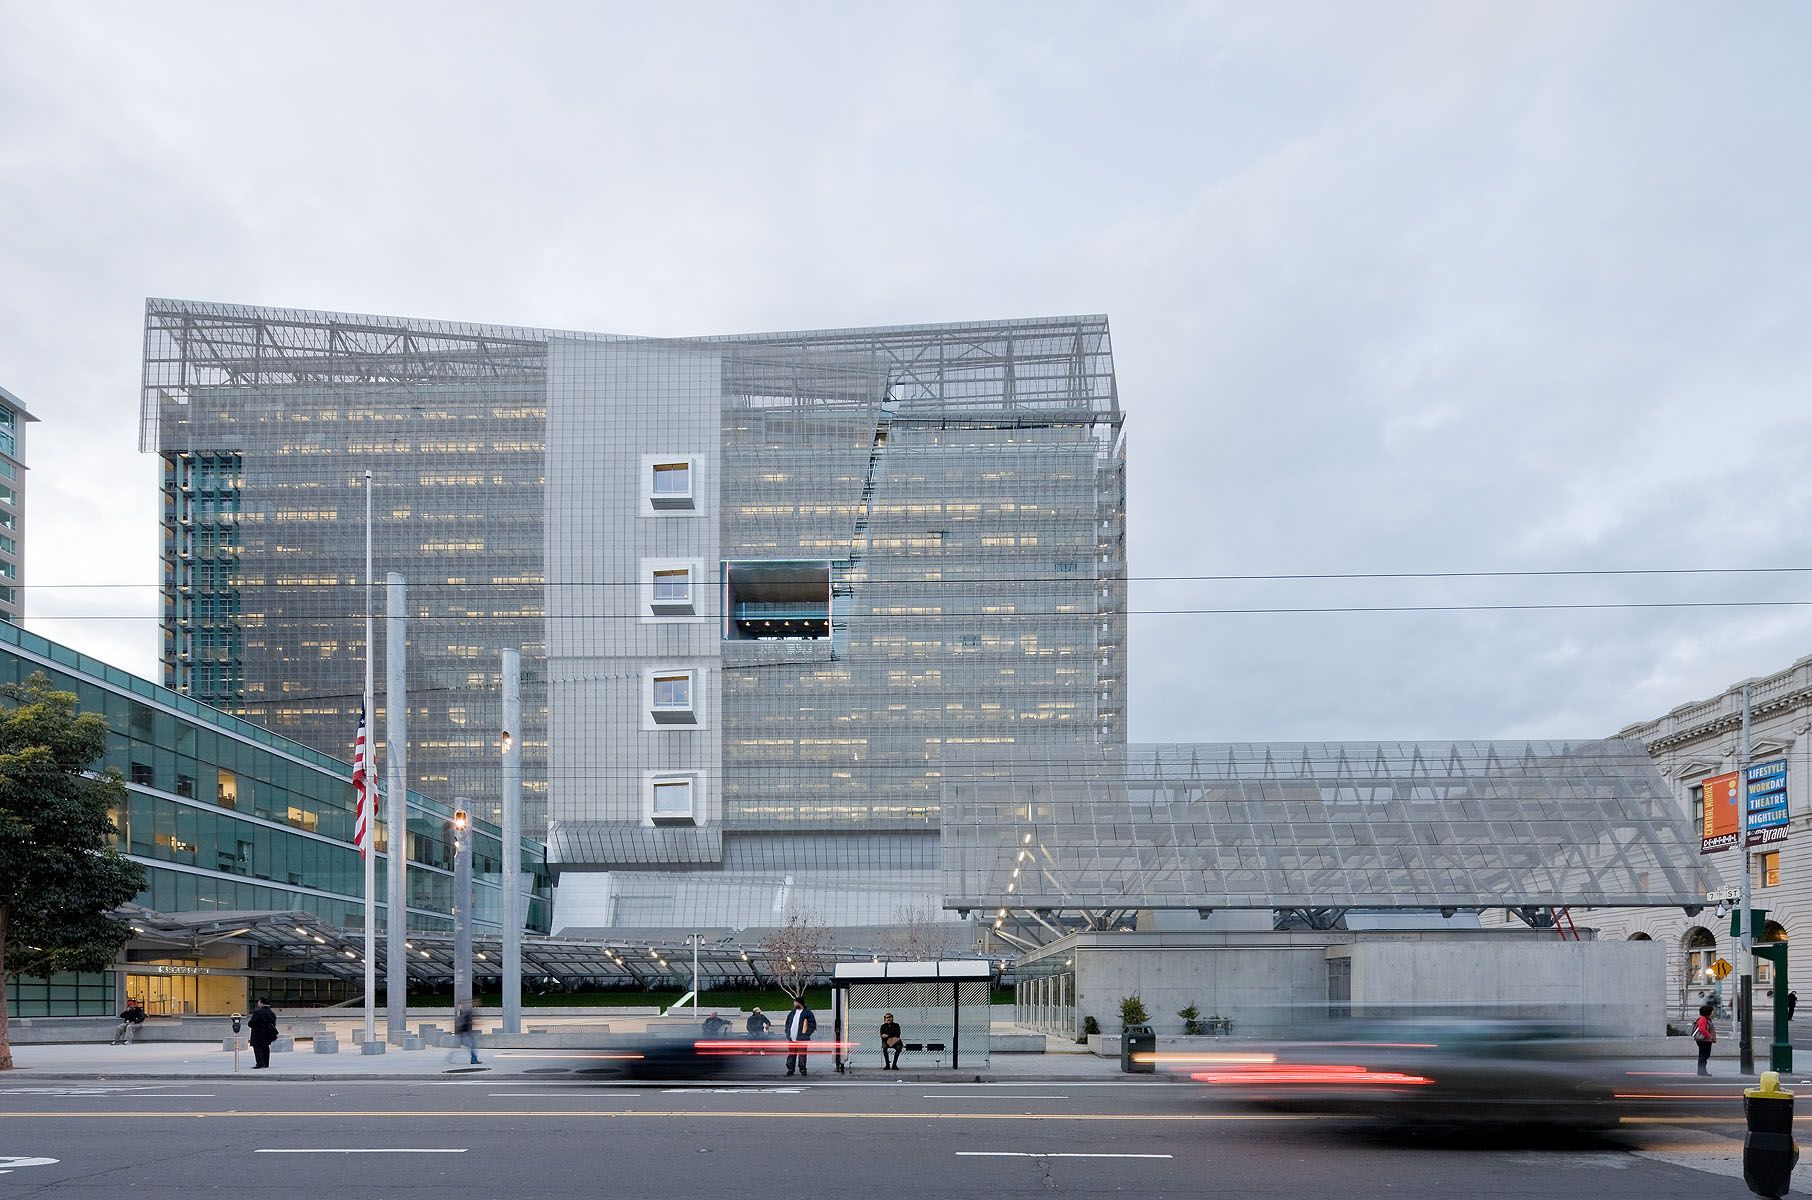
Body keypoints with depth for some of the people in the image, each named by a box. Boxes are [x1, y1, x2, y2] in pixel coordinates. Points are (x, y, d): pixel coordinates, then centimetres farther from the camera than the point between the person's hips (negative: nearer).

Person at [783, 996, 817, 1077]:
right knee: (791, 1055, 6)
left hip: (801, 1039, -5)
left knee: (802, 1054, -4)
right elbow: (787, 1023, 25)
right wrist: (787, 1032, 12)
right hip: (791, 1038, 5)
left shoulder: (807, 1013, -3)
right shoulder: (792, 1013, 16)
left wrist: (806, 1034, -10)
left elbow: (813, 1025, -5)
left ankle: (802, 1069, 4)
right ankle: (790, 1069, 12)